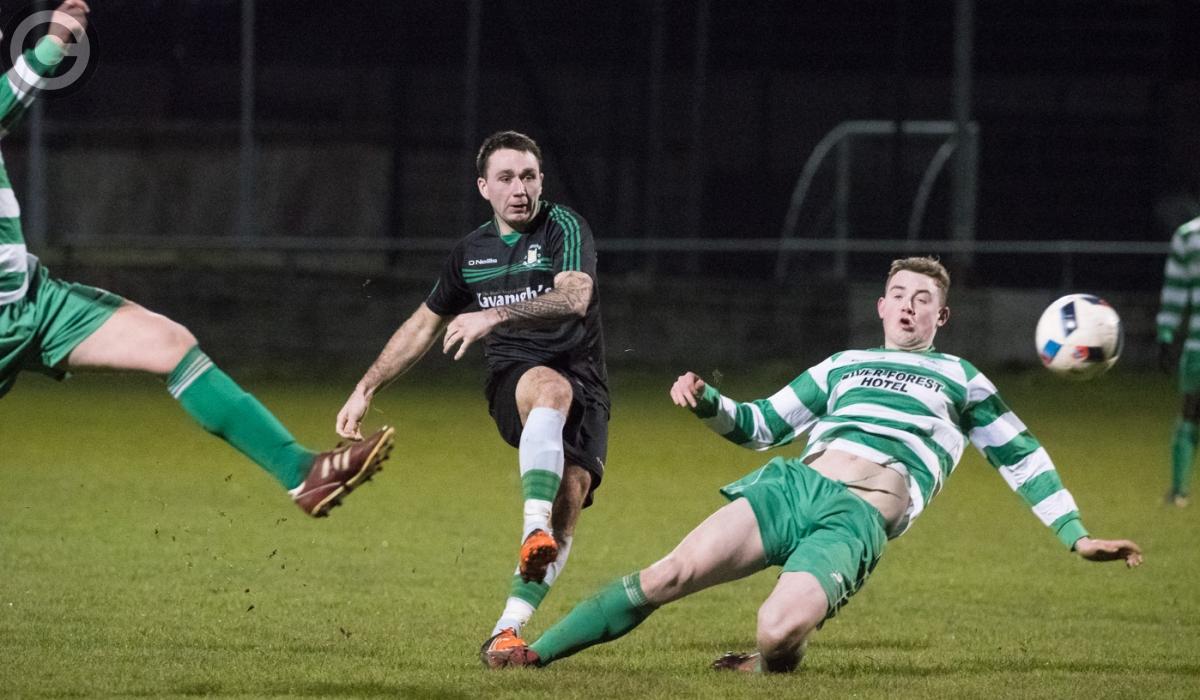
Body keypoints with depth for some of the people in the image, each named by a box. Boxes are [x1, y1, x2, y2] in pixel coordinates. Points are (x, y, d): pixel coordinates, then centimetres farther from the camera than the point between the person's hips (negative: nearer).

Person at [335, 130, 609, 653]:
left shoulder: (564, 229, -2)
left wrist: (495, 316, -33)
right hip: (513, 381, 1)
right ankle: (534, 526, -56)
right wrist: (366, 388, 26)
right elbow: (424, 325, 28)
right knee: (552, 388, -37)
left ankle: (507, 629, -21)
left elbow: (574, 298, -22)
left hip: (585, 387, -1)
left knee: (569, 498, -24)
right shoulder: (470, 253, 13)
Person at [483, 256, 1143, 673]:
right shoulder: (843, 365, 29)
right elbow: (760, 424, 31)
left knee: (779, 633, -32)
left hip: (858, 521, -3)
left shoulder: (960, 381, 23)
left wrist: (1076, 535, 17)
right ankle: (532, 652, -18)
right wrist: (709, 404, 10)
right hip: (794, 486, 3)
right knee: (671, 573, -21)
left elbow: (1021, 457, 24)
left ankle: (770, 663, 3)